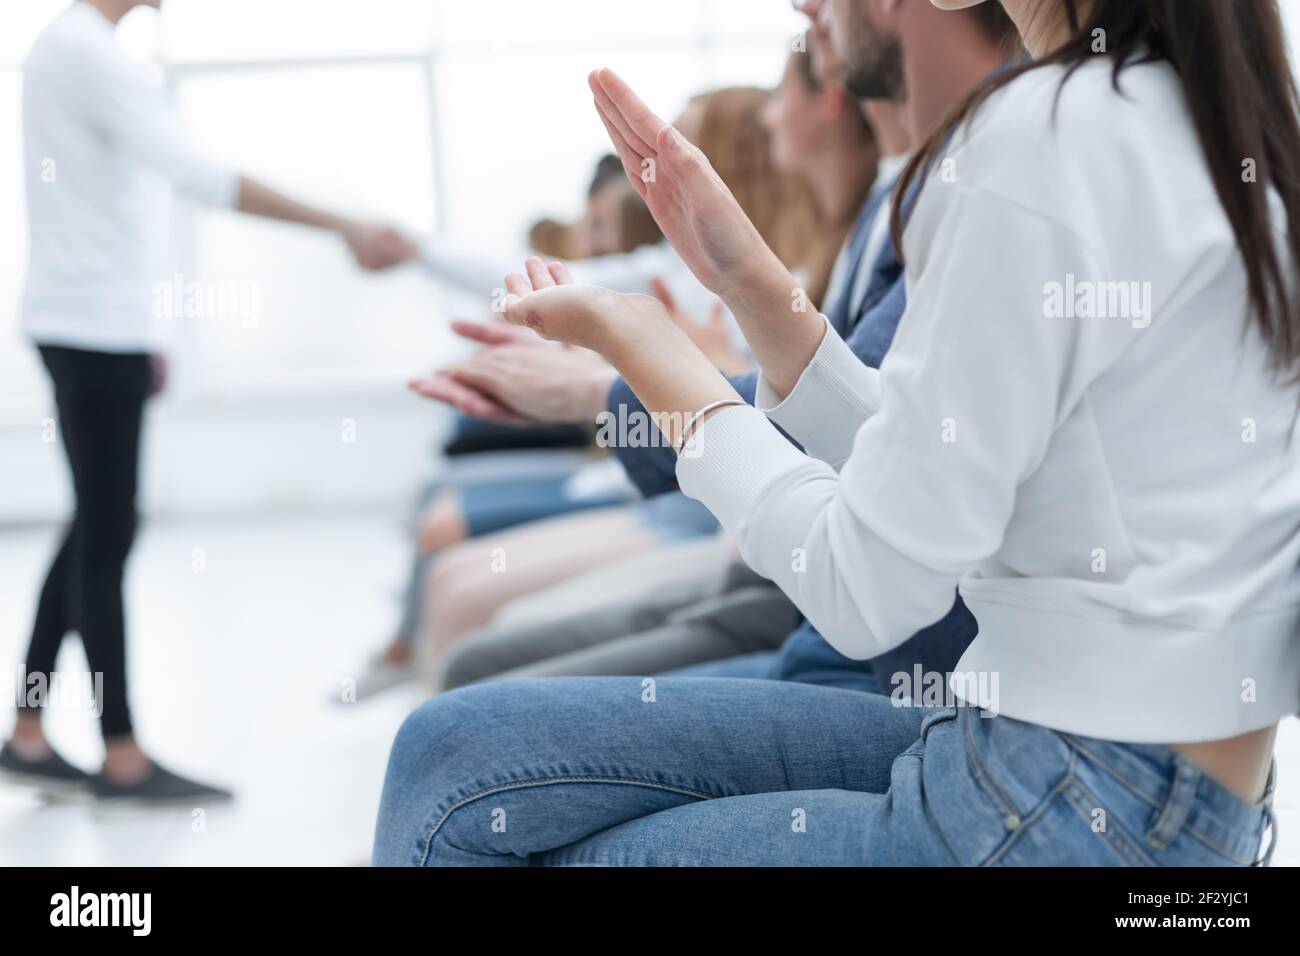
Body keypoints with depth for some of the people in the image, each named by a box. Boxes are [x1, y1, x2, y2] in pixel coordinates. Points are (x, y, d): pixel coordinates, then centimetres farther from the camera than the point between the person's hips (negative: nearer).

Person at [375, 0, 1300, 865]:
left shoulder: (1048, 133, -19)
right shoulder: (1206, 119, 10)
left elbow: (870, 589, -16)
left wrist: (637, 340, -4)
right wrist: (746, 278, 7)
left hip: (1082, 814, -9)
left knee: (463, 801, 1)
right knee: (456, 748, 8)